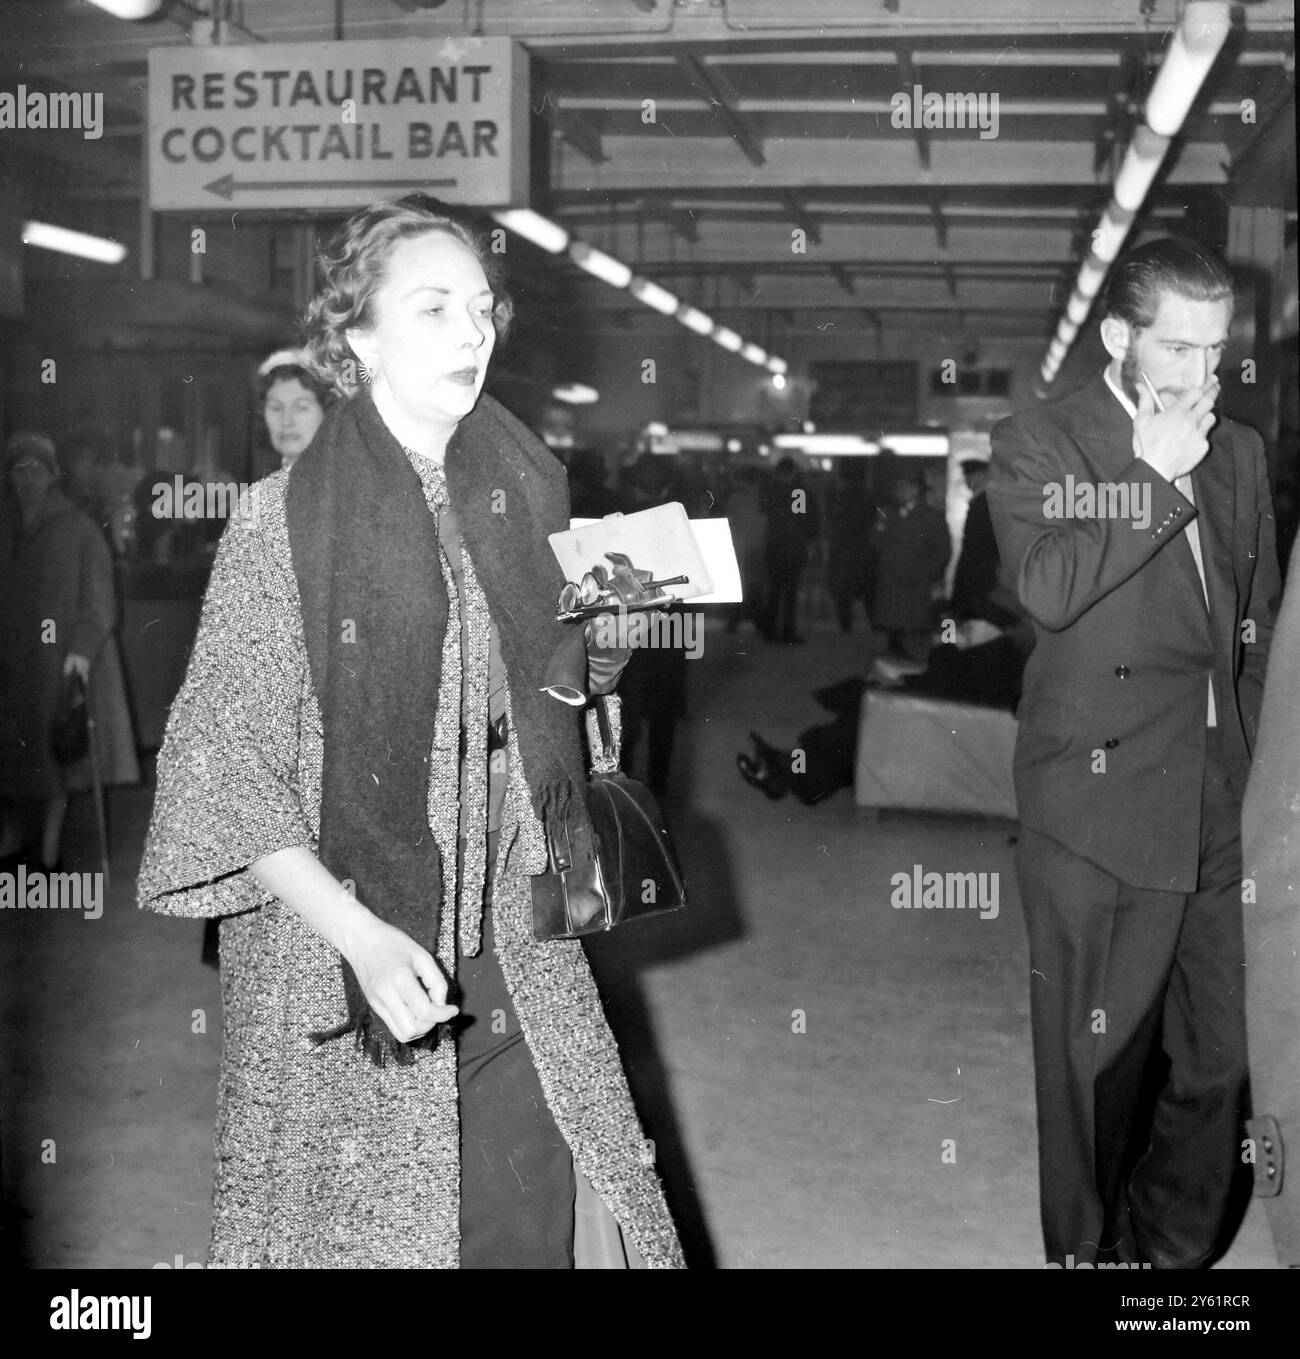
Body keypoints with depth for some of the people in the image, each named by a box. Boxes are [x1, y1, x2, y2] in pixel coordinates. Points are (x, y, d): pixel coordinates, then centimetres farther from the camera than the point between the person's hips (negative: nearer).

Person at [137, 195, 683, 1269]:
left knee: (548, 1218, 2)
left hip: (513, 946, 4)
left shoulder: (520, 496, 5)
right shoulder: (286, 519, -10)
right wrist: (359, 934, -22)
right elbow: (224, 771, -12)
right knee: (371, 1227, 7)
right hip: (340, 951, -4)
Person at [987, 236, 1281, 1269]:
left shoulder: (1240, 450, 15)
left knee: (1221, 1060, 6)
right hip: (1101, 804, -4)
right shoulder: (1037, 444, -1)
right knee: (1097, 1062, 5)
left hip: (1227, 804, 5)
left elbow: (1262, 621, 19)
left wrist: (1257, 760, 11)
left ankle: (1176, 1249, 25)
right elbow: (1048, 587, -18)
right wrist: (1158, 475, -13)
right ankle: (1088, 1249, 23)